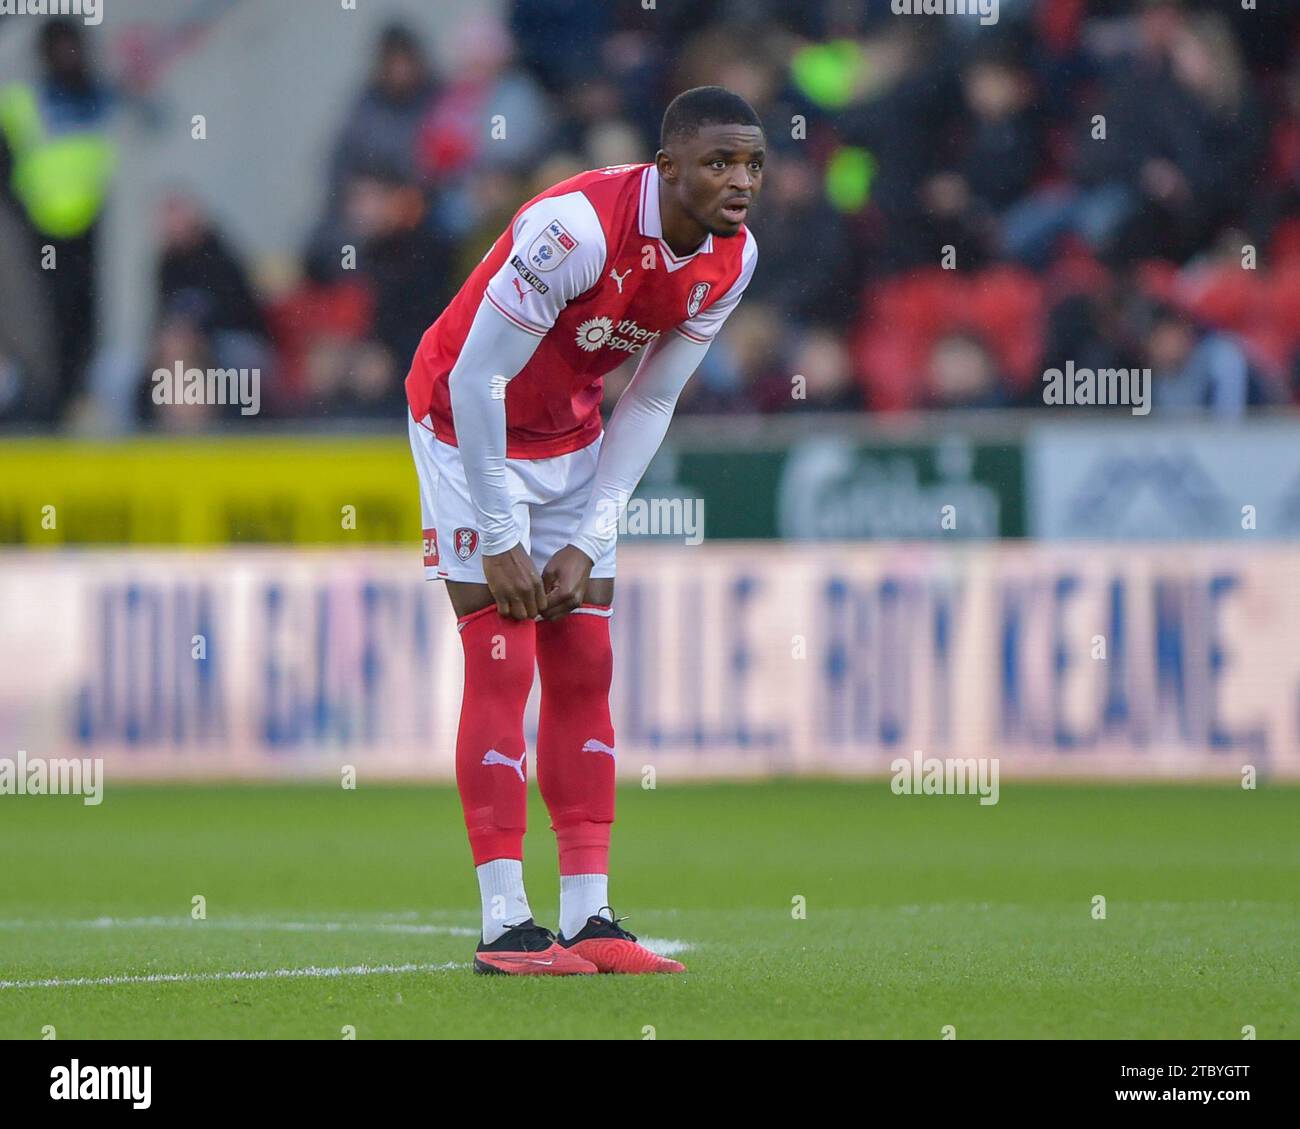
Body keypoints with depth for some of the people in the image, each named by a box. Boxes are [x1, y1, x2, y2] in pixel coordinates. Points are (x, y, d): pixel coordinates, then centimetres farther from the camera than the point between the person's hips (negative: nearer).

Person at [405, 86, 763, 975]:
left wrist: (588, 541, -7)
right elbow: (476, 378, -27)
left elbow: (650, 404, -1)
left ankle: (589, 917, 4)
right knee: (501, 665, -12)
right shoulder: (578, 228, -33)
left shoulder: (732, 260, -10)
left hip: (573, 442, 7)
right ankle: (505, 924, -12)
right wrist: (500, 539, -22)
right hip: (468, 427, -7)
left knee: (585, 673, 2)